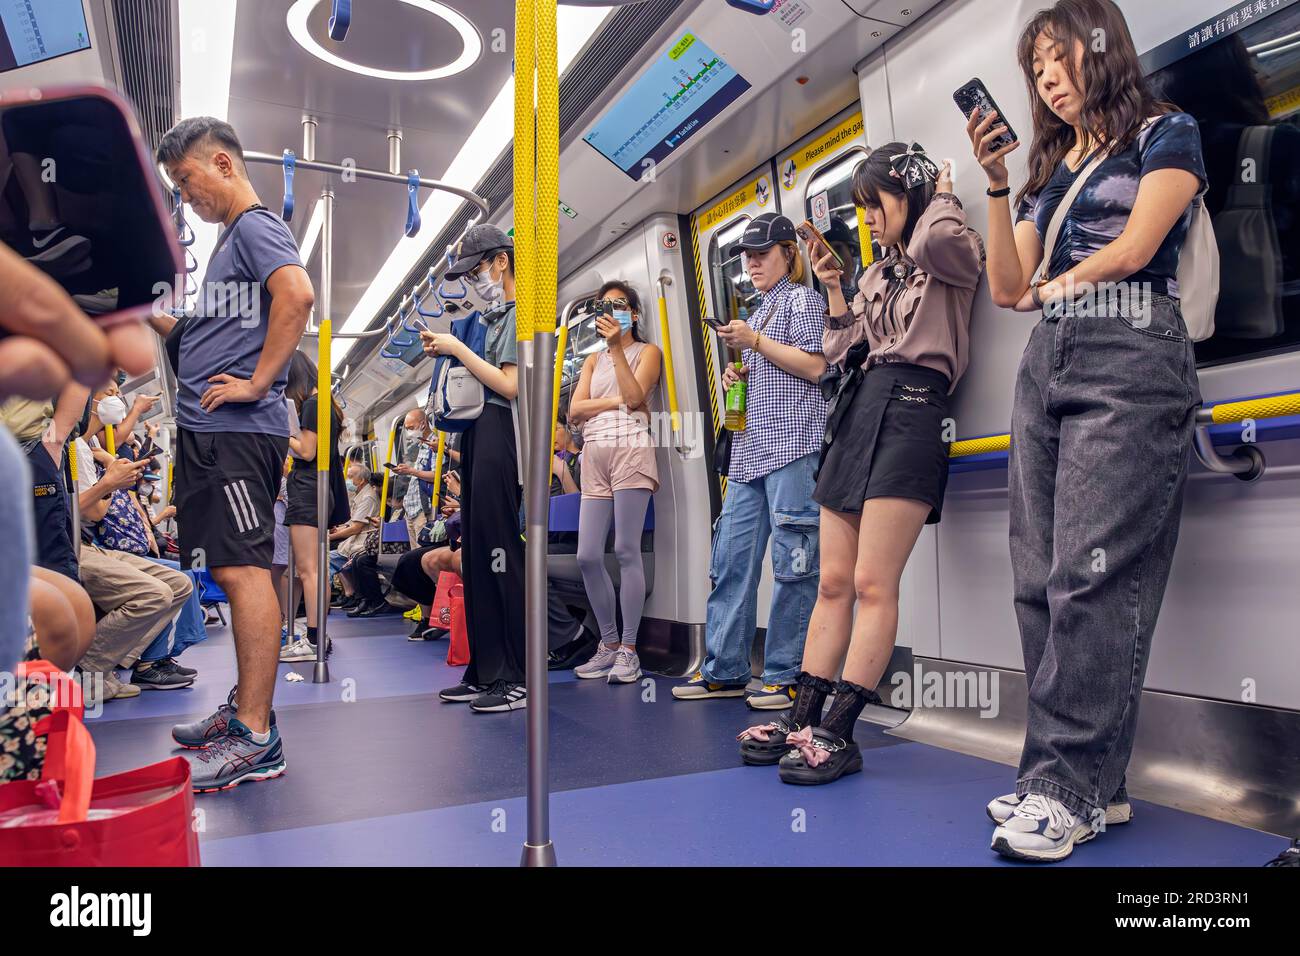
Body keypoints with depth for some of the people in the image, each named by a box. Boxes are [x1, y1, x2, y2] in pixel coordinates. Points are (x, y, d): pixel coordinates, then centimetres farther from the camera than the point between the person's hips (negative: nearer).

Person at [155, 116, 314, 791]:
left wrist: (258, 383, -22)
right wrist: (151, 315, 17)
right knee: (234, 572, 13)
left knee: (244, 570, -11)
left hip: (235, 430, -11)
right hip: (207, 431, 11)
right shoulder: (232, 237, 25)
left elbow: (296, 295, -25)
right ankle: (245, 710, 24)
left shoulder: (256, 226, -5)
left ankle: (255, 739, -7)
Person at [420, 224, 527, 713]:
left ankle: (519, 679, -7)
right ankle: (484, 673, 15)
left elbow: (511, 385, -15)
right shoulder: (492, 317, 24)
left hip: (499, 436, -10)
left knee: (500, 553, -11)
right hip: (475, 438, 10)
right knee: (476, 557, 8)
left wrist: (458, 349, -7)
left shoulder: (519, 313, -3)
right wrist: (445, 351, 13)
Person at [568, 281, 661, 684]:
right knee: (587, 556, -2)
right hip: (594, 455, 5)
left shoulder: (647, 351, 12)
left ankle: (628, 650, -4)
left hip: (630, 450, -5)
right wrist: (615, 401, -3)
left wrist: (616, 347, -9)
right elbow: (574, 411, 10)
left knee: (627, 551, -10)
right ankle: (608, 644, 11)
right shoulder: (593, 360, 25)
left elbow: (635, 396, -7)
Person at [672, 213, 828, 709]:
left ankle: (787, 676, -1)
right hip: (750, 450, 9)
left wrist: (755, 342, -7)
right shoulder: (759, 311, 27)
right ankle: (724, 669, 12)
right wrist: (737, 374, 13)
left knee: (792, 563, -7)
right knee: (731, 559, 5)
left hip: (792, 446, -8)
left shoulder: (803, 299, 4)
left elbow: (814, 366, -10)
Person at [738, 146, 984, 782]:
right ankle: (801, 720, 7)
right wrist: (833, 290, 13)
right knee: (833, 584, 4)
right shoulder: (877, 276, 26)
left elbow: (933, 241, -19)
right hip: (855, 413, 7)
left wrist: (942, 196, 2)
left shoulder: (955, 257, 7)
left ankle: (839, 734, -7)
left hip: (911, 409, -7)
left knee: (872, 584, -12)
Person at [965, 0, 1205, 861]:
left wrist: (1054, 286, 10)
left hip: (1131, 361, -6)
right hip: (1046, 366, 6)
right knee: (1042, 581, -2)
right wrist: (996, 183, 9)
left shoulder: (1167, 133, 11)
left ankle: (1072, 789, -10)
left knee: (1092, 577, -15)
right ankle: (1080, 782, 5)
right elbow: (1009, 287, 14)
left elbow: (1135, 247, -5)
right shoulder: (1051, 169, 26)